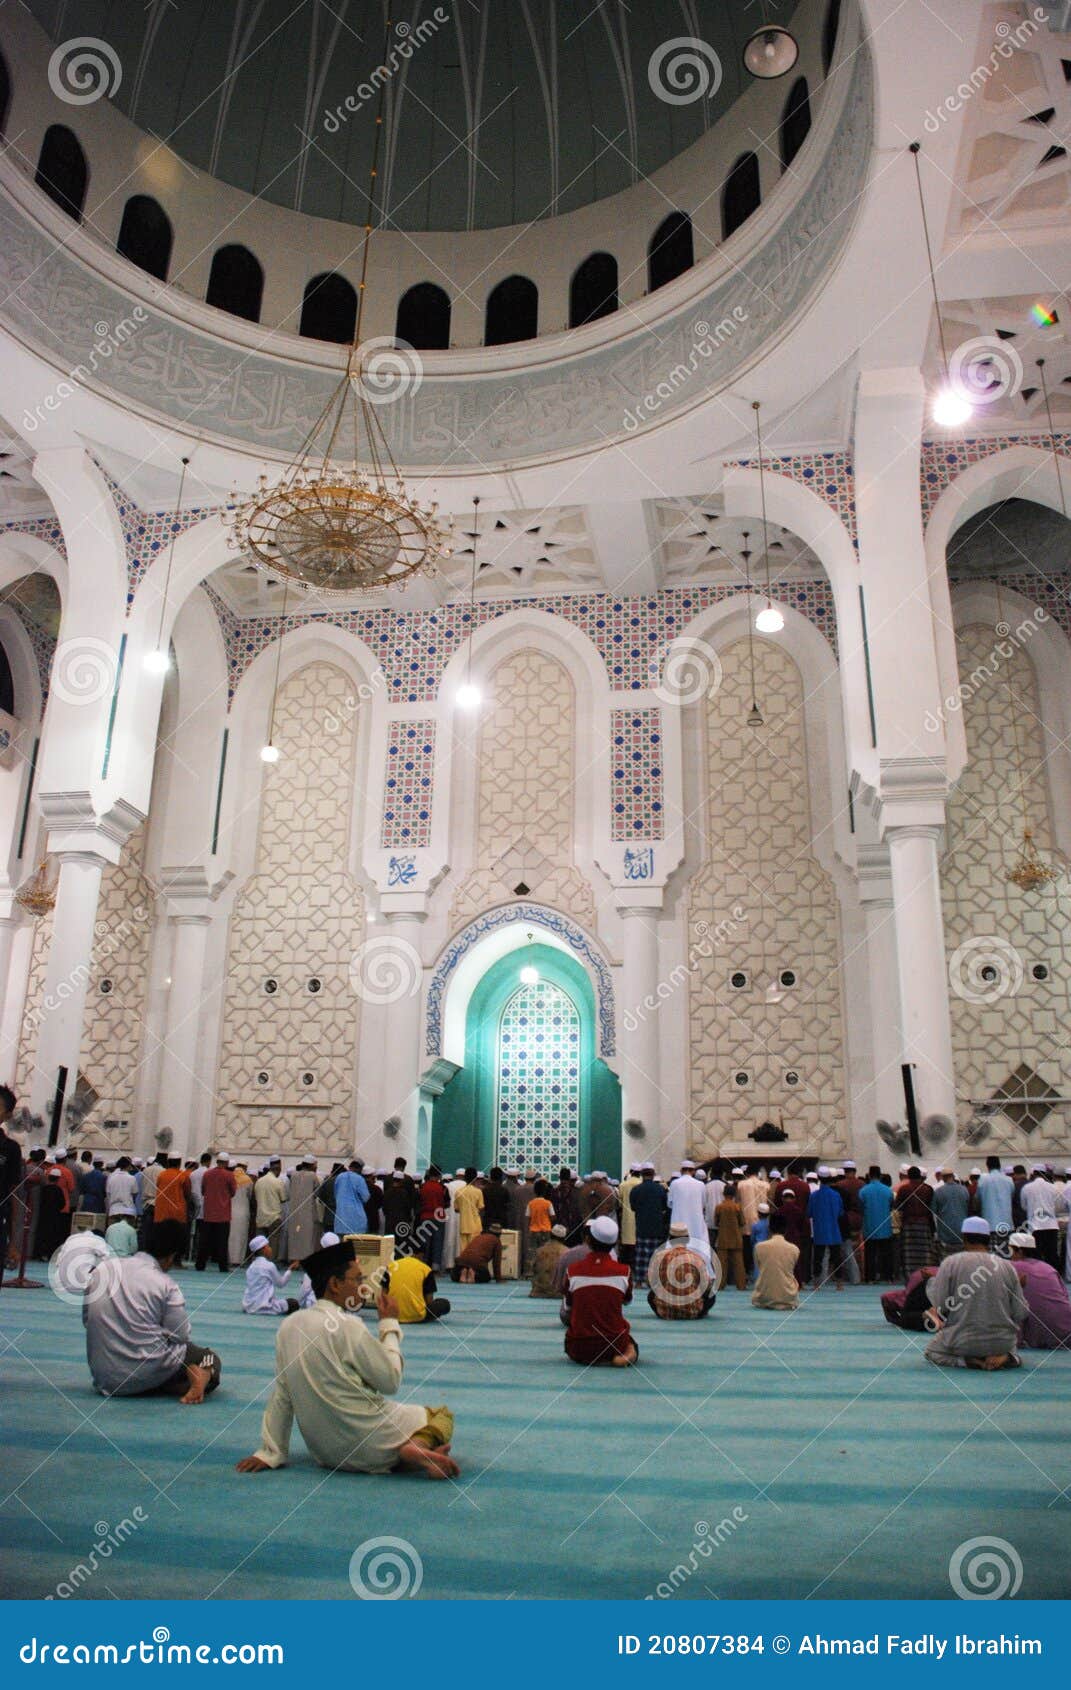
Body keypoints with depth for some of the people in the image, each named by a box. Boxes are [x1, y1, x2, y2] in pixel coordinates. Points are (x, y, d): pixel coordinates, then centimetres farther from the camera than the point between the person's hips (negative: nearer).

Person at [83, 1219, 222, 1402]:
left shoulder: (104, 1267, 1)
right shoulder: (165, 1285, -12)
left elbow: (86, 1320, 10)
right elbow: (181, 1336, -6)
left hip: (103, 1374, 5)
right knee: (211, 1360, 13)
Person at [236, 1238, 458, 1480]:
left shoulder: (288, 1327, 0)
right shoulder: (347, 1327, -20)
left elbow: (281, 1395, 5)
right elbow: (391, 1381, -12)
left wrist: (269, 1454, 10)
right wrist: (389, 1324, -2)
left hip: (325, 1453, 7)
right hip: (365, 1449, -7)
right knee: (442, 1416, 11)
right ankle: (419, 1447, -19)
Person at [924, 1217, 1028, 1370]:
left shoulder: (951, 1262, -7)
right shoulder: (1007, 1266, 2)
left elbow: (939, 1305, -10)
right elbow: (1020, 1313, 0)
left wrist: (931, 1283, 10)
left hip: (963, 1342, -3)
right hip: (1003, 1343, 3)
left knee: (931, 1350, 24)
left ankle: (967, 1360, -4)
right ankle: (1004, 1357, 2)